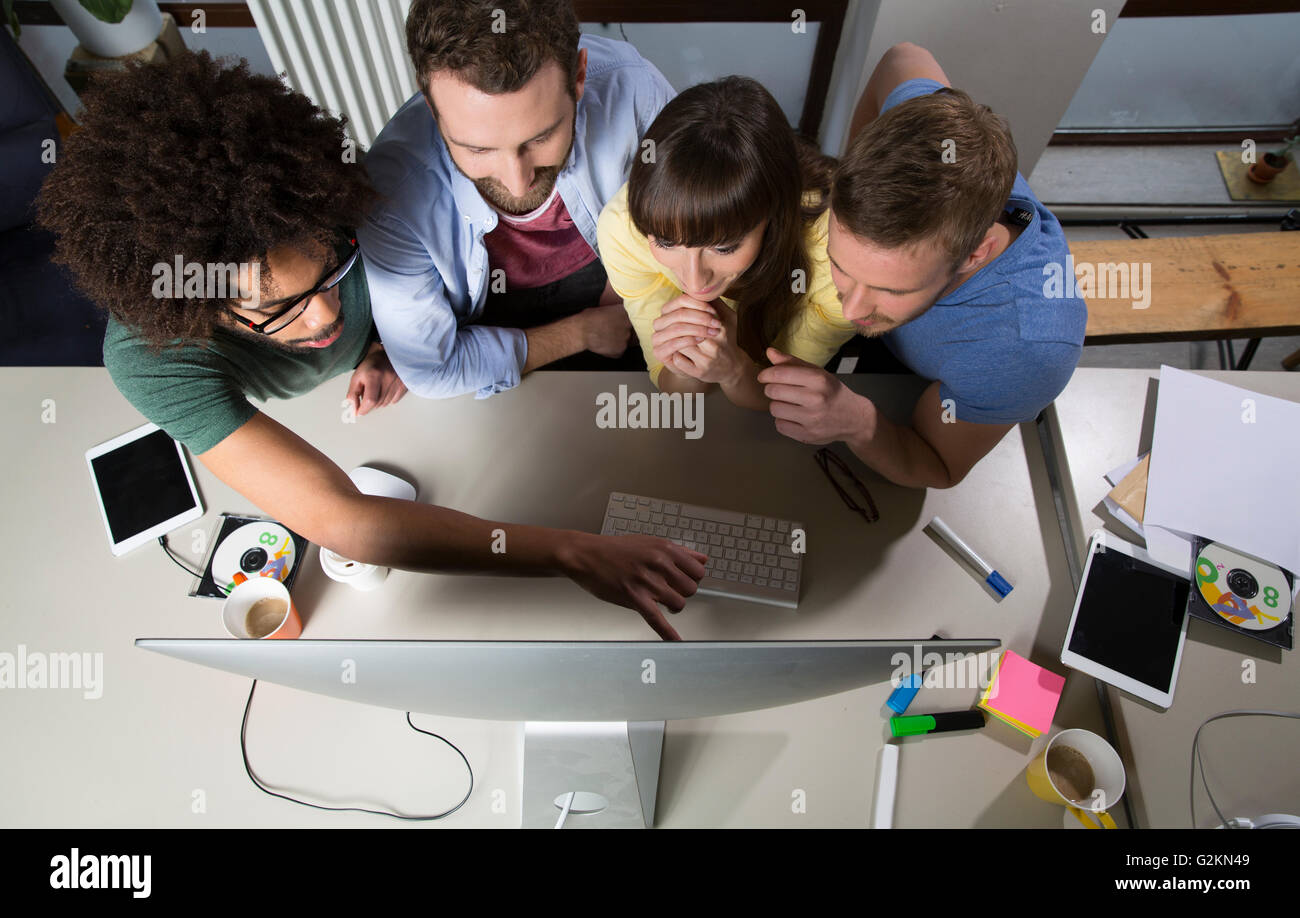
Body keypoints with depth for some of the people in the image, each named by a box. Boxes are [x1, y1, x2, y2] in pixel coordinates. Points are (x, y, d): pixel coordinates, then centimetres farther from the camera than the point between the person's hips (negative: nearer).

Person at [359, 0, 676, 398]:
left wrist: (628, 286, -14)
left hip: (606, 271, 2)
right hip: (488, 313, -1)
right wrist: (583, 332, -19)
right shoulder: (390, 188, -34)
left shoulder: (629, 88, -30)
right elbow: (430, 371, -25)